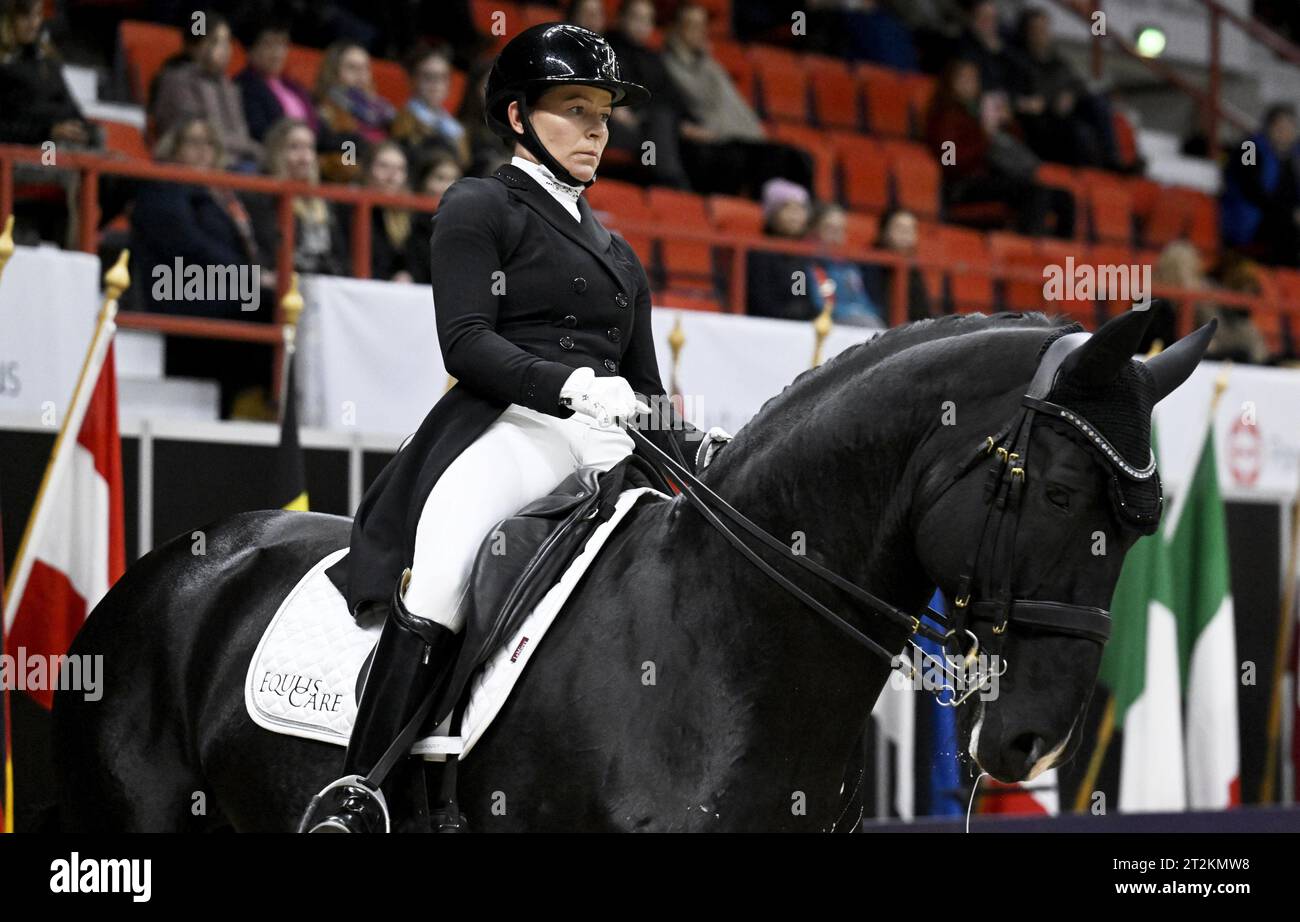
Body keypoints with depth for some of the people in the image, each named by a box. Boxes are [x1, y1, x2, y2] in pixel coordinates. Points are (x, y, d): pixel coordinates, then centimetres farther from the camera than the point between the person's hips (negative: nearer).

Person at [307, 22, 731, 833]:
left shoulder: (616, 253, 30)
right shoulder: (480, 208, 11)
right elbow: (467, 342, -4)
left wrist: (696, 448, 7)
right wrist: (571, 385, -19)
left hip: (608, 447, 7)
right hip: (510, 430, -7)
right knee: (442, 568, -33)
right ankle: (357, 792, -38)